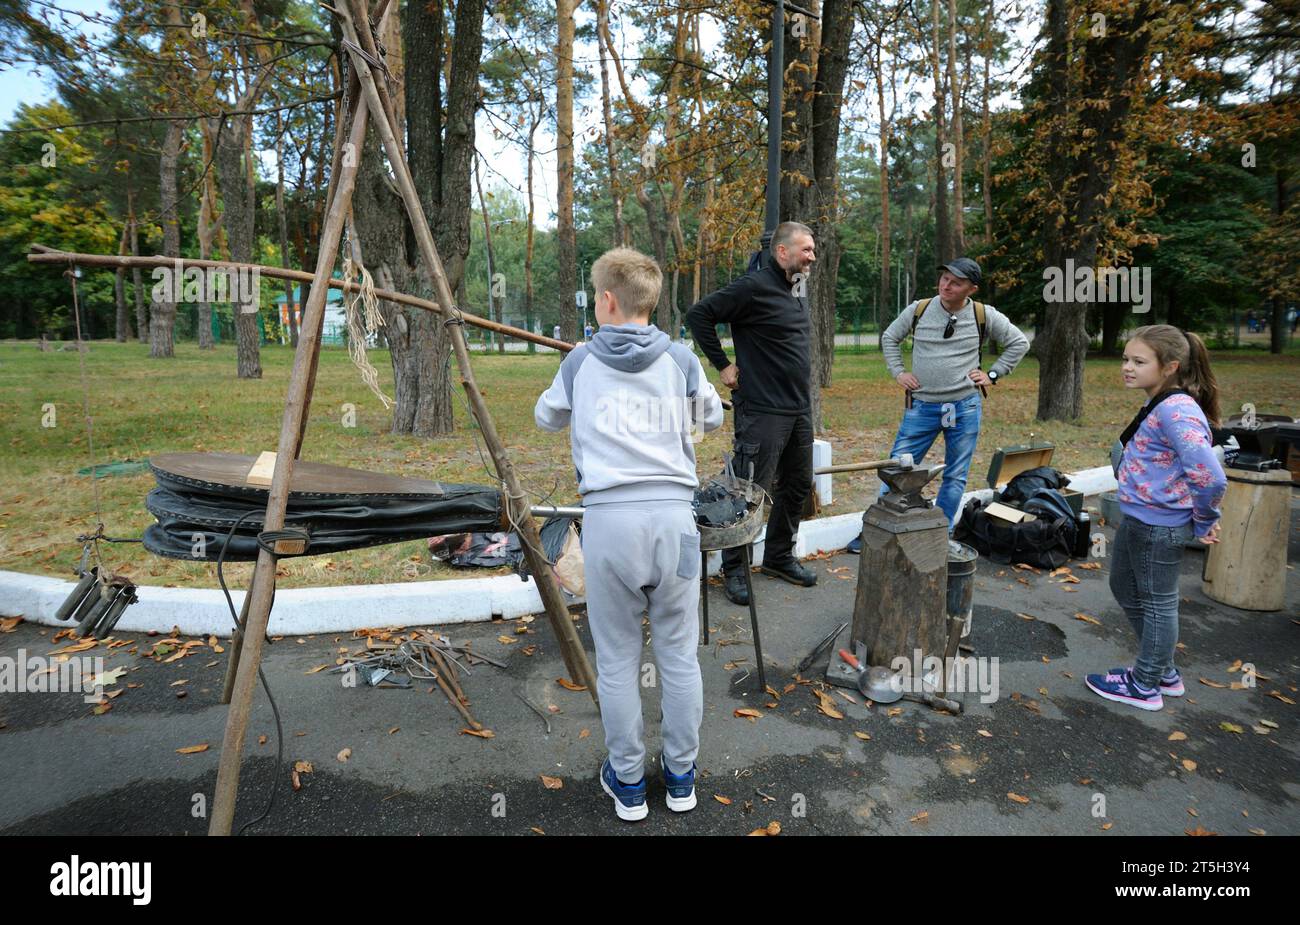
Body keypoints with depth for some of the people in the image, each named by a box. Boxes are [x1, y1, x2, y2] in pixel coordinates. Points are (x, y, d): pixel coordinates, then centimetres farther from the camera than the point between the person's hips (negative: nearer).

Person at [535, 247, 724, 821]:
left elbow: (547, 418, 24)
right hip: (673, 515, 1)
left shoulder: (581, 362, 6)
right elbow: (711, 418, 24)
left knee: (617, 659, 13)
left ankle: (627, 782, 27)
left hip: (609, 519, -1)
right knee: (679, 654, 15)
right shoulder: (681, 360, 6)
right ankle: (681, 775, 31)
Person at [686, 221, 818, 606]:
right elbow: (699, 314, -14)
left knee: (797, 487, 16)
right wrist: (723, 365, -13)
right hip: (763, 411, -9)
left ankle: (779, 557, 33)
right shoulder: (754, 286, -14)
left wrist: (803, 394, 18)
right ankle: (734, 569, 13)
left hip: (800, 410, 9)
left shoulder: (799, 289, 13)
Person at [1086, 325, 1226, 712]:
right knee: (1125, 589, 23)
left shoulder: (1175, 409, -24)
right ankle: (1164, 672, 40)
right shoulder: (1158, 405, 6)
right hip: (1136, 520, 10)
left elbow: (1211, 476, -32)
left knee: (1157, 603, 8)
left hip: (1159, 527, -10)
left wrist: (1204, 521, -15)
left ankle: (1146, 686, 27)